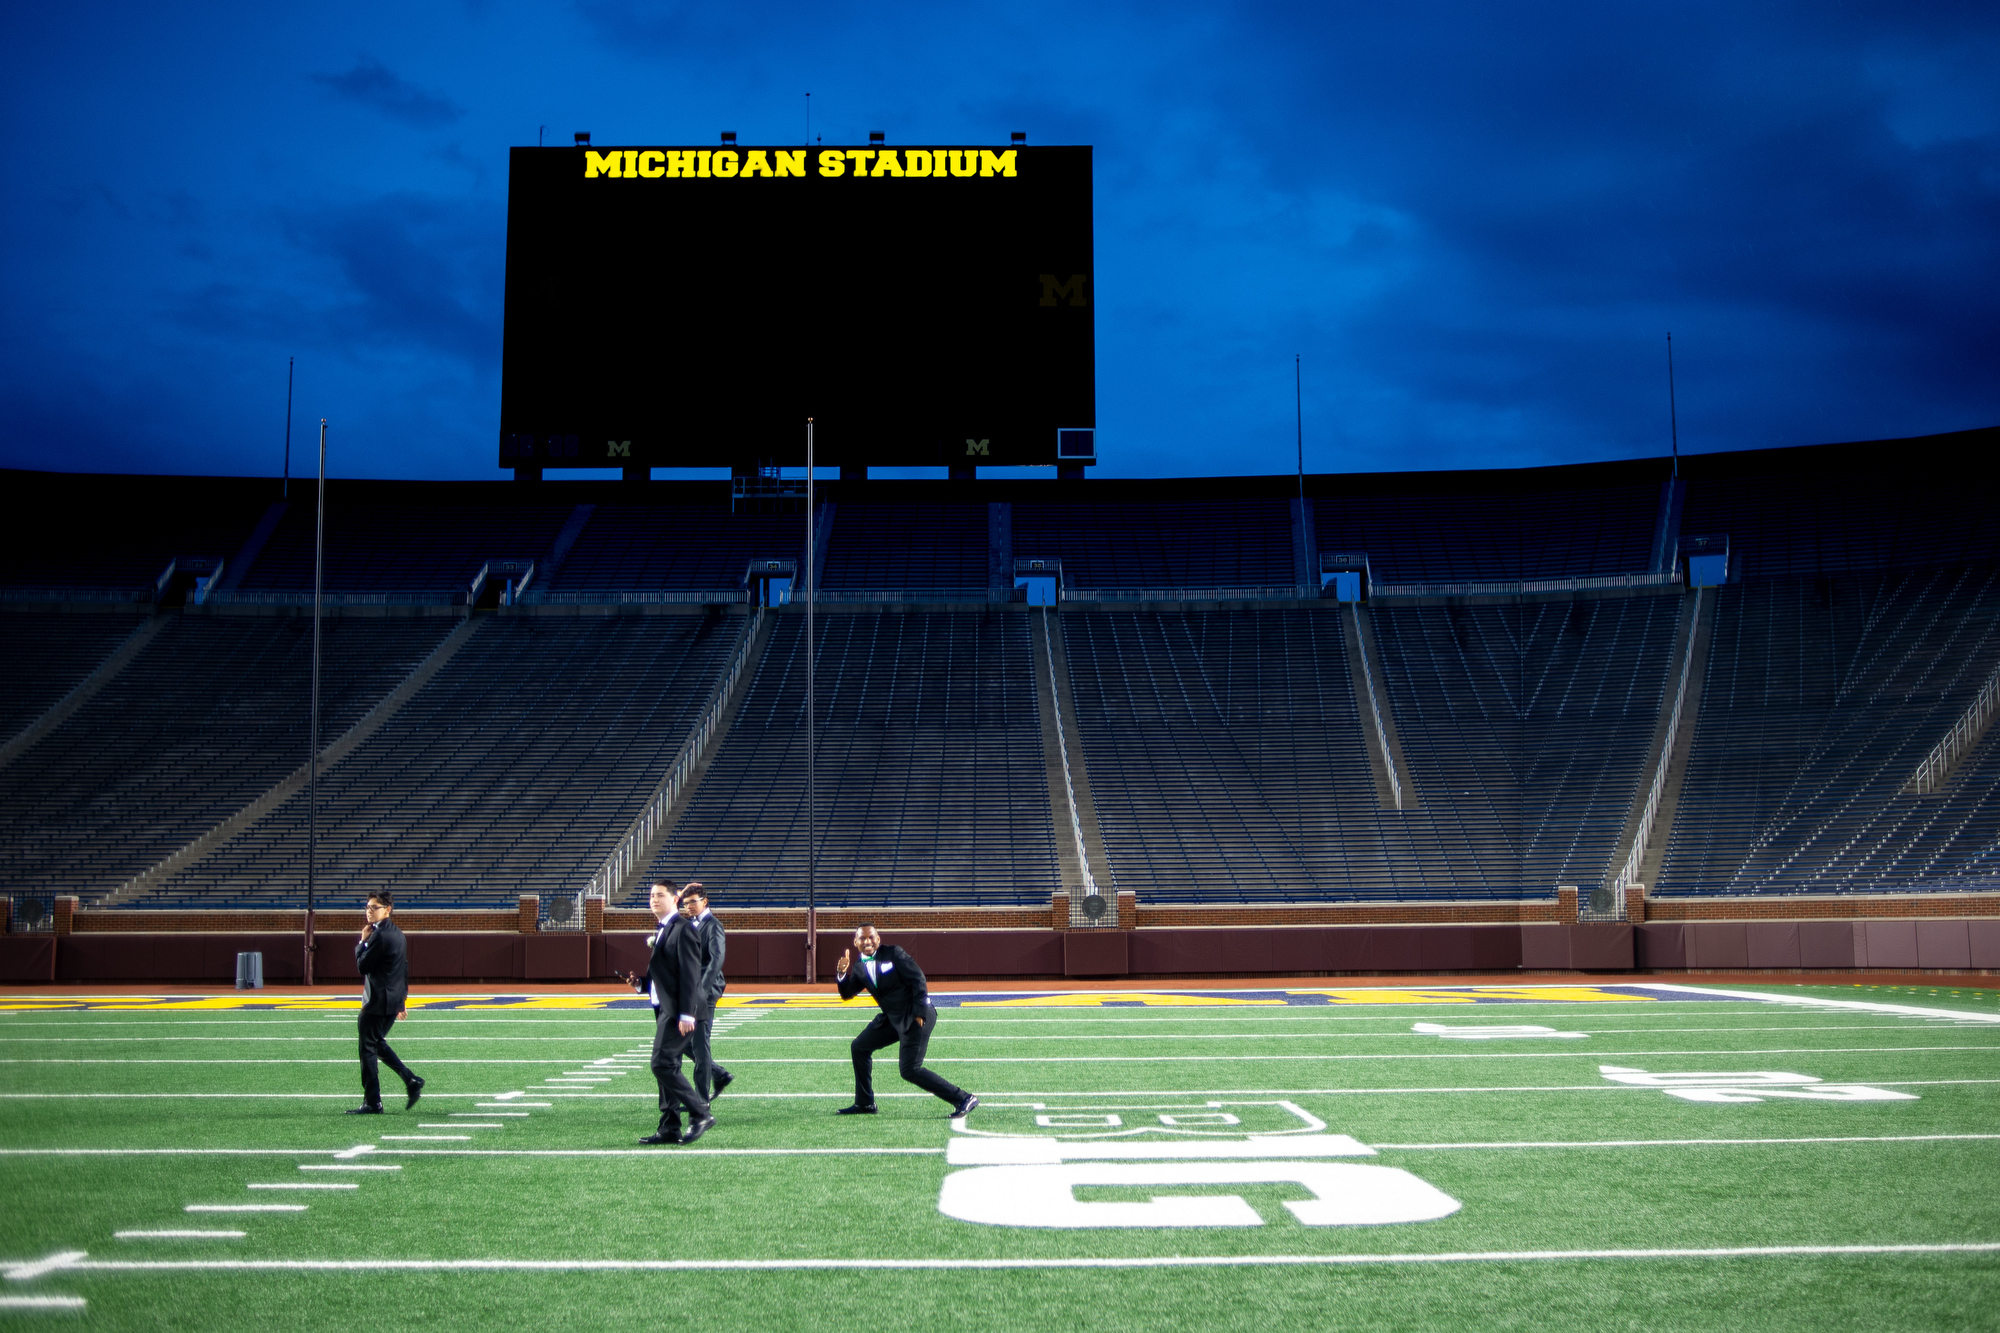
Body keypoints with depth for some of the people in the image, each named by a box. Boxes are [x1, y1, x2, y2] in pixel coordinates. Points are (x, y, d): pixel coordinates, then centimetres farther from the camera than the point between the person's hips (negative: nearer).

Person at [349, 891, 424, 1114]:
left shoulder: (379, 935, -18)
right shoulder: (396, 932, 11)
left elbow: (362, 966, -17)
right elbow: (404, 968, 17)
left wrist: (362, 942, -5)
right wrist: (402, 998, 23)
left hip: (377, 1002, -9)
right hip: (394, 1000, 9)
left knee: (368, 1049, -1)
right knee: (378, 1044, 21)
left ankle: (372, 1103, 2)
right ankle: (411, 1081, 15)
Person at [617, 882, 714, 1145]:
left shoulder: (683, 929, -11)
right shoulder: (661, 930, 18)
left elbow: (690, 973, -17)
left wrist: (686, 1014, -22)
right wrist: (641, 983, 6)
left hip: (677, 1010, -10)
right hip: (663, 1008, 10)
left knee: (662, 1064, -14)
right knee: (666, 1067, 9)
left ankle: (700, 1114, -7)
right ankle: (670, 1128, 13)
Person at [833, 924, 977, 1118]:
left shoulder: (893, 953, -10)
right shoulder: (860, 968, 10)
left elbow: (917, 978, -14)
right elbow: (847, 994, 6)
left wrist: (919, 1013, -18)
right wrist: (841, 974, -13)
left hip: (916, 1015, -8)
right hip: (892, 1018, 8)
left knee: (909, 1070, -13)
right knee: (859, 1047, 12)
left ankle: (963, 1099, -10)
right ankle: (864, 1103, 23)